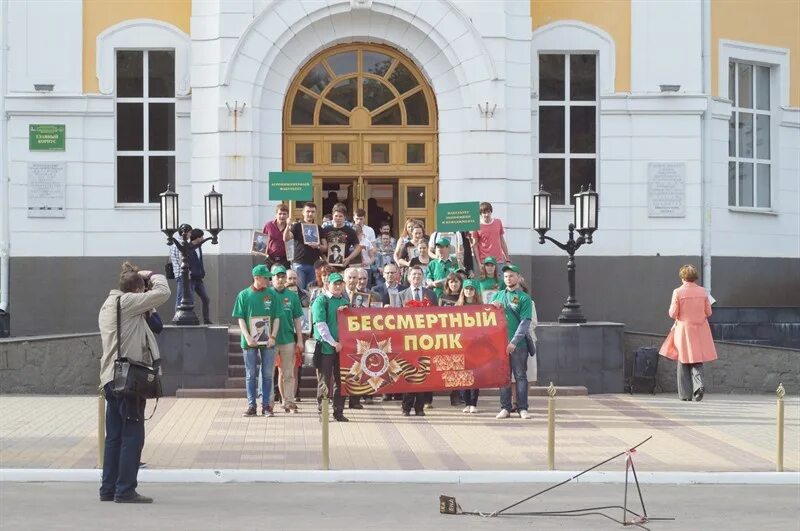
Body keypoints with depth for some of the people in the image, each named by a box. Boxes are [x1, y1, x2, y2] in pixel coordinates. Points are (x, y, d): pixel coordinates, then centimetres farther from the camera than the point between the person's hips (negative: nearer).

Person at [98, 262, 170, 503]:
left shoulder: (108, 305, 17)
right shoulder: (126, 302, -10)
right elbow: (162, 293, -15)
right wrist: (153, 276, 4)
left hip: (111, 379, 9)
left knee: (114, 436, 12)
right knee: (133, 435, -4)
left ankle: (108, 489, 14)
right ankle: (125, 490, -5)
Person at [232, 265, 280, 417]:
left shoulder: (272, 294, 3)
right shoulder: (244, 295, -1)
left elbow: (277, 317, 4)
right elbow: (240, 318, -1)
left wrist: (273, 336, -7)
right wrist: (247, 337, -12)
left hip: (268, 341, 1)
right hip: (250, 341, -1)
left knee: (267, 374, 3)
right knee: (250, 375, 4)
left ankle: (266, 405, 10)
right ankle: (251, 406, 10)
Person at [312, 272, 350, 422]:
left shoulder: (345, 301, 15)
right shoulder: (321, 301, -3)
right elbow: (321, 324, -12)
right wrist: (333, 343, -17)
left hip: (342, 346, 5)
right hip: (326, 346, -5)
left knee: (340, 381, 6)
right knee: (325, 381, -1)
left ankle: (338, 412, 12)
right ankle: (322, 412, 6)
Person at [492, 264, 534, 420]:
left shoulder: (524, 298, 1)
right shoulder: (498, 296, 14)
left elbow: (525, 323, -7)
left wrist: (514, 342, -16)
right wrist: (492, 306, -7)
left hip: (518, 344, -3)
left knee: (521, 376, 0)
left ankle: (523, 408, 3)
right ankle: (505, 408, 9)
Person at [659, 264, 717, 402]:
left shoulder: (678, 292, -10)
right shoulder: (703, 291, 0)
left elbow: (672, 314, -9)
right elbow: (708, 312, 4)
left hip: (683, 329, -2)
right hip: (700, 330, 2)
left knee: (684, 363, 7)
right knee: (697, 361, 10)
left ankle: (686, 394, 8)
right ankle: (699, 384, -14)